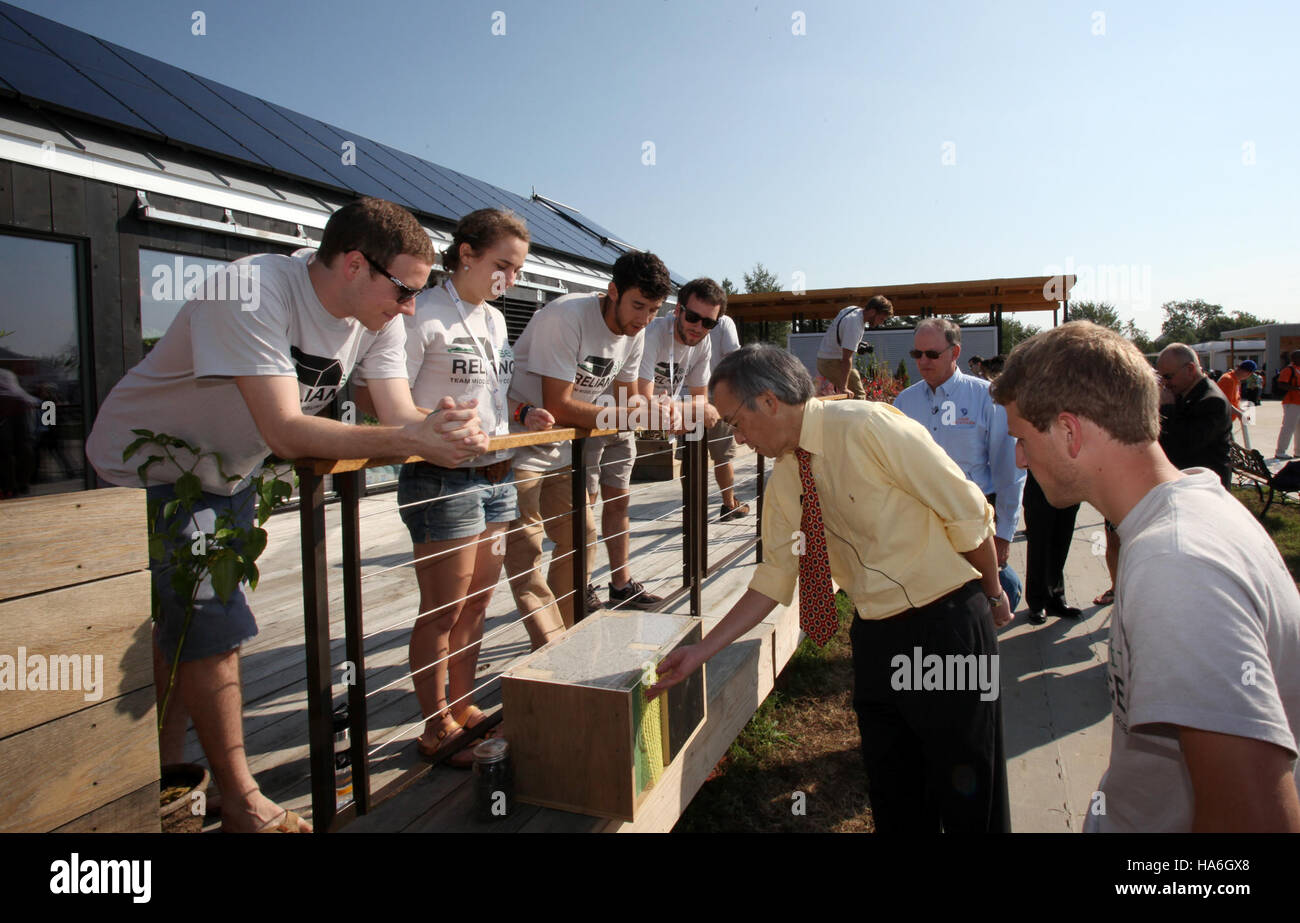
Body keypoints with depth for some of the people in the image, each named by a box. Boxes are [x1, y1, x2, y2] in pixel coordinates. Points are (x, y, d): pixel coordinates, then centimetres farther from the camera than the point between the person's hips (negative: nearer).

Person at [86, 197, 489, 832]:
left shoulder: (378, 320, -11)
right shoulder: (253, 293, -33)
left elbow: (400, 415, -17)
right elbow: (286, 433, -40)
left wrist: (442, 428, -40)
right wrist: (411, 438, -47)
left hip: (227, 474, 7)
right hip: (147, 465, -7)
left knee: (189, 625, 15)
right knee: (214, 627, -10)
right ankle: (242, 805, 7)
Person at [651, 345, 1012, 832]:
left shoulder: (866, 427, -19)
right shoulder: (783, 483, 3)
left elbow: (968, 511, -14)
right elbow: (773, 578, 8)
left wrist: (992, 593, -1)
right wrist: (703, 650, 7)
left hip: (947, 626, -6)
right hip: (875, 636, 6)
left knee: (967, 796, 8)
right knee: (893, 797, 19)